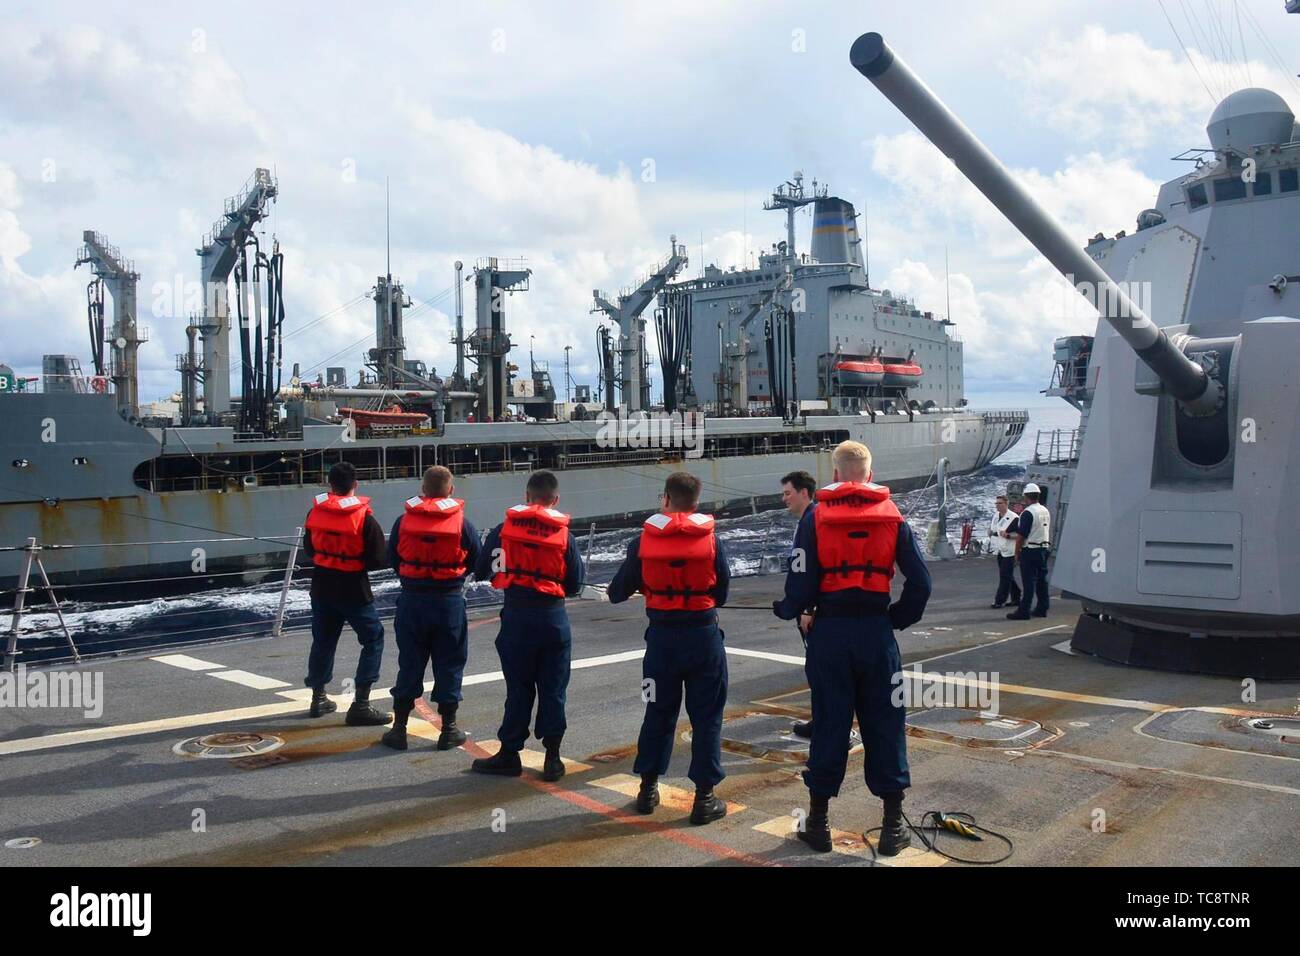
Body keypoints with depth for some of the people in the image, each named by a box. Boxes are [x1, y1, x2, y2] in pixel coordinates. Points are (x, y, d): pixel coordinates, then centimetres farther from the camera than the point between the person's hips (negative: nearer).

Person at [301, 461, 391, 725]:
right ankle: (360, 705, -2)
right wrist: (358, 562, 4)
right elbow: (377, 560, -14)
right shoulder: (364, 518, -17)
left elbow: (308, 549, 11)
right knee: (373, 639, 5)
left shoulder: (314, 513, -2)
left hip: (322, 588, 5)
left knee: (323, 640, 19)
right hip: (353, 590, -5)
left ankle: (318, 698, 31)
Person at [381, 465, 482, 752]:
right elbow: (475, 562, 3)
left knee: (409, 664, 10)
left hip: (412, 599, 2)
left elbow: (393, 559, 5)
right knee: (449, 664, 8)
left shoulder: (403, 521, -4)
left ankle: (399, 728, 15)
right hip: (450, 600, -1)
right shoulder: (462, 523, -8)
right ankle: (449, 729, 13)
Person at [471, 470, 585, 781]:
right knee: (553, 689, 9)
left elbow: (482, 571, 3)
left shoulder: (504, 529, -3)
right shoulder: (564, 534, -3)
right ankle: (552, 757, 13)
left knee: (518, 687, 9)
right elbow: (575, 584, 3)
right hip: (553, 617, 0)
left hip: (516, 615, 0)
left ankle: (509, 754, 16)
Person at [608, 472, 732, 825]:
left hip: (662, 636, 1)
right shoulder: (712, 541, -6)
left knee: (659, 712, 16)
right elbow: (721, 595, 3)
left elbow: (617, 593, 3)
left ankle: (648, 788, 25)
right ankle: (704, 798, 9)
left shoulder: (643, 542, -6)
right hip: (703, 635, -1)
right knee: (706, 717, 7)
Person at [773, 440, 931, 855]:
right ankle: (893, 825, 14)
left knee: (829, 723, 8)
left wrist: (785, 610, 12)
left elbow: (801, 584, -7)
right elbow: (920, 582, -1)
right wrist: (898, 618, 13)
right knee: (885, 724, 9)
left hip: (830, 632, -1)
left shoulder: (816, 516, -3)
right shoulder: (892, 516, 3)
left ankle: (818, 821, 17)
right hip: (877, 631, 1)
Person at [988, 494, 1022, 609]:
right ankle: (1016, 598, 25)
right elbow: (991, 531, 24)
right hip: (999, 551, 8)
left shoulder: (1013, 518, -13)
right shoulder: (995, 516, 11)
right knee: (1008, 577, 15)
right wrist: (990, 532, 2)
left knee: (1005, 576, -6)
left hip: (1009, 552, -8)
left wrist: (1008, 535, -26)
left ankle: (1000, 601, -4)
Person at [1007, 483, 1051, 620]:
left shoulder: (1028, 512, -16)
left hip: (1030, 551, -8)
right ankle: (1041, 609, 18)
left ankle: (1023, 611, -7)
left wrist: (1017, 552, -8)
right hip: (1044, 548, 8)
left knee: (1028, 582, -8)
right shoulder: (1046, 511, 10)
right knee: (1042, 579, 12)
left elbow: (1021, 535, -16)